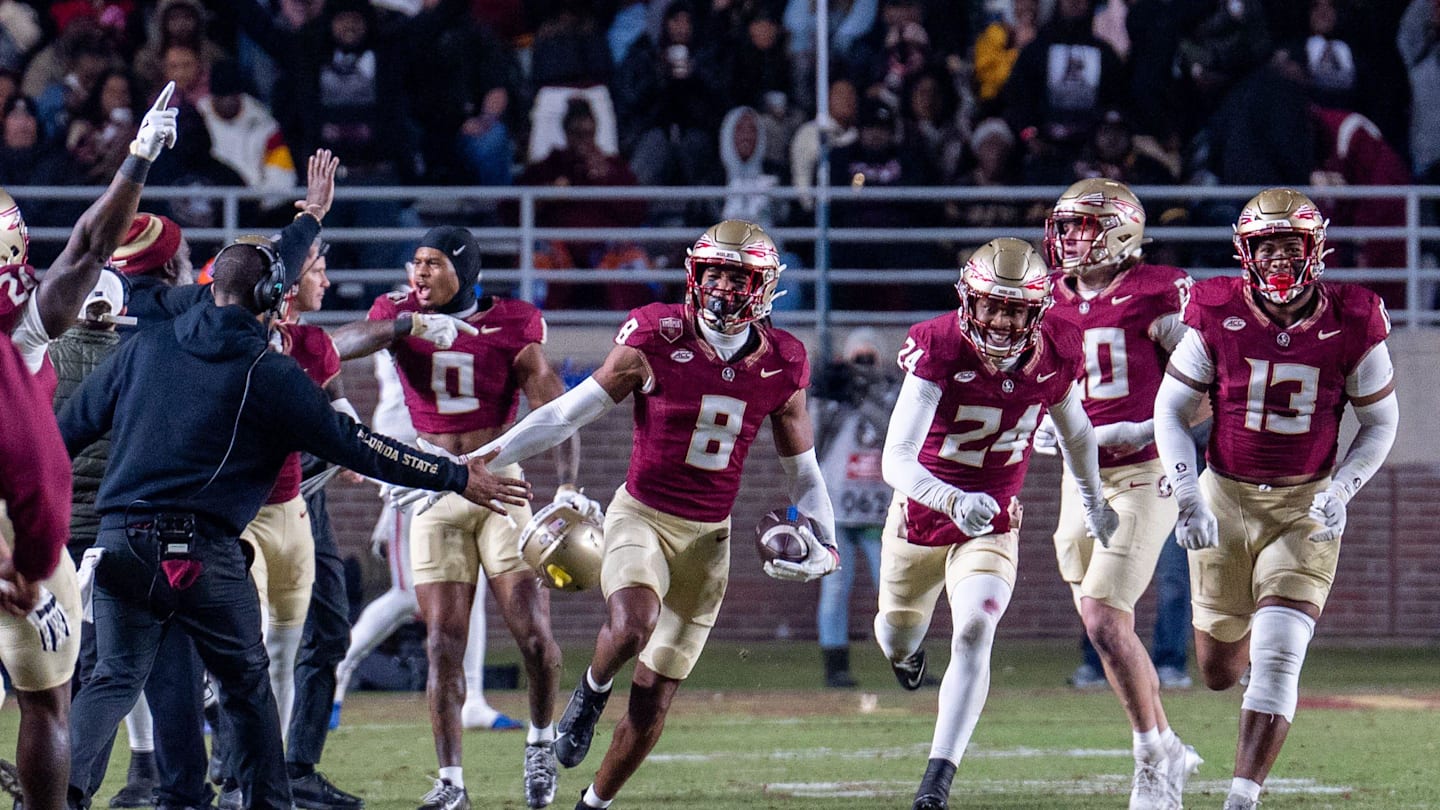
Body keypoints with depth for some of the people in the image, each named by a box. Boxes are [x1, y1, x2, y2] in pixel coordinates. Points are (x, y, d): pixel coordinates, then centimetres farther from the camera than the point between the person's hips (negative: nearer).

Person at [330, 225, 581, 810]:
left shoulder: (510, 329, -4)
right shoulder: (401, 315, 2)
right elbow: (341, 345, -17)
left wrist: (567, 485, -23)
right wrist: (411, 325, -31)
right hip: (435, 494, 1)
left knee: (534, 634, -9)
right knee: (443, 644, -1)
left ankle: (541, 739, 18)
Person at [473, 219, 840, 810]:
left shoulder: (781, 367, -1)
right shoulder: (656, 342, -10)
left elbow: (803, 473, 13)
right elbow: (566, 415, -5)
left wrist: (824, 541, -3)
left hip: (707, 539, 3)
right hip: (642, 517, -3)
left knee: (653, 696, 3)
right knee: (632, 626, -34)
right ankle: (591, 692, -1)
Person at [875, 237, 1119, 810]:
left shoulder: (1054, 355, -16)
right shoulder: (939, 351, -29)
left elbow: (1075, 429, 8)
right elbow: (896, 460, -38)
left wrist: (1092, 500, 23)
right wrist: (953, 501, -56)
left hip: (993, 525, 1)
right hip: (921, 512, -1)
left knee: (974, 634, -23)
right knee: (898, 637, 23)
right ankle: (905, 649, 64)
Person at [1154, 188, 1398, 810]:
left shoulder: (1352, 324, -9)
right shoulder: (1217, 314, -10)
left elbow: (1381, 422, 4)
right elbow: (1170, 411, -1)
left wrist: (1341, 492, -11)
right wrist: (1187, 497, -13)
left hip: (1306, 509, -1)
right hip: (1226, 500, 1)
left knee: (1274, 661, -15)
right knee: (1219, 672, 12)